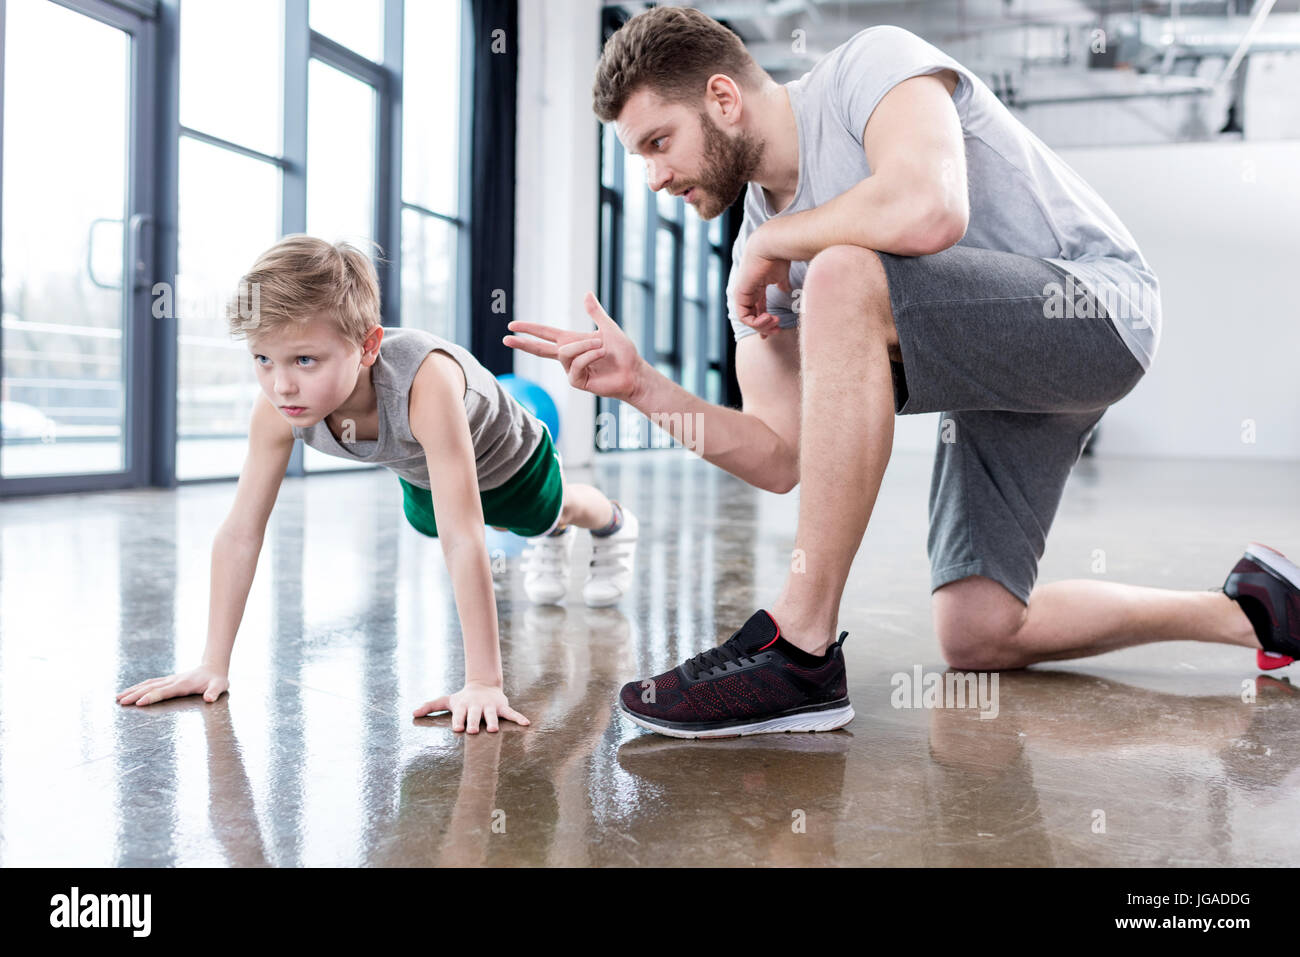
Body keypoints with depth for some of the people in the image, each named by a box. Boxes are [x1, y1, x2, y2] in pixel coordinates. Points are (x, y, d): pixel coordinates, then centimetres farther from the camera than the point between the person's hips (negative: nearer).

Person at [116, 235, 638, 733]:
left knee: (553, 509, 25)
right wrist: (213, 665, -28)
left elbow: (462, 541, -53)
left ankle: (615, 525, 64)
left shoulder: (424, 381, -52)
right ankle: (548, 543, 63)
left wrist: (484, 683, -52)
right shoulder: (276, 406, -36)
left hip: (504, 459, -4)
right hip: (421, 475, 5)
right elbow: (240, 533, -28)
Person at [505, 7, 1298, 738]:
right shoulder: (761, 252, 6)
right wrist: (640, 385, -9)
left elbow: (928, 211, -36)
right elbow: (781, 461, 2)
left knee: (841, 276, -32)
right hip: (996, 395, 9)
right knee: (976, 636, 1)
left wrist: (772, 239, -18)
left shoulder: (870, 65, -12)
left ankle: (800, 653, -29)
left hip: (1098, 304, -9)